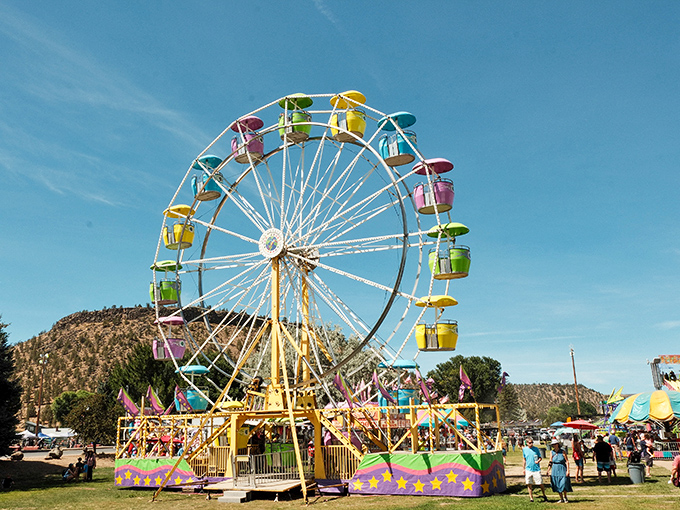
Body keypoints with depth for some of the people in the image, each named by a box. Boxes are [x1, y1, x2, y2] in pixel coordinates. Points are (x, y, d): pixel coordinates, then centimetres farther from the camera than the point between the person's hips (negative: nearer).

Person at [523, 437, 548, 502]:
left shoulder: (536, 449, 0)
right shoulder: (524, 449, 4)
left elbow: (540, 457, 7)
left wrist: (538, 461, -16)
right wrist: (523, 468, 13)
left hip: (536, 469, -1)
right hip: (528, 469, 1)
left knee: (540, 483, 1)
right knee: (529, 484, 1)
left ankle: (544, 495, 22)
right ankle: (531, 497, 12)